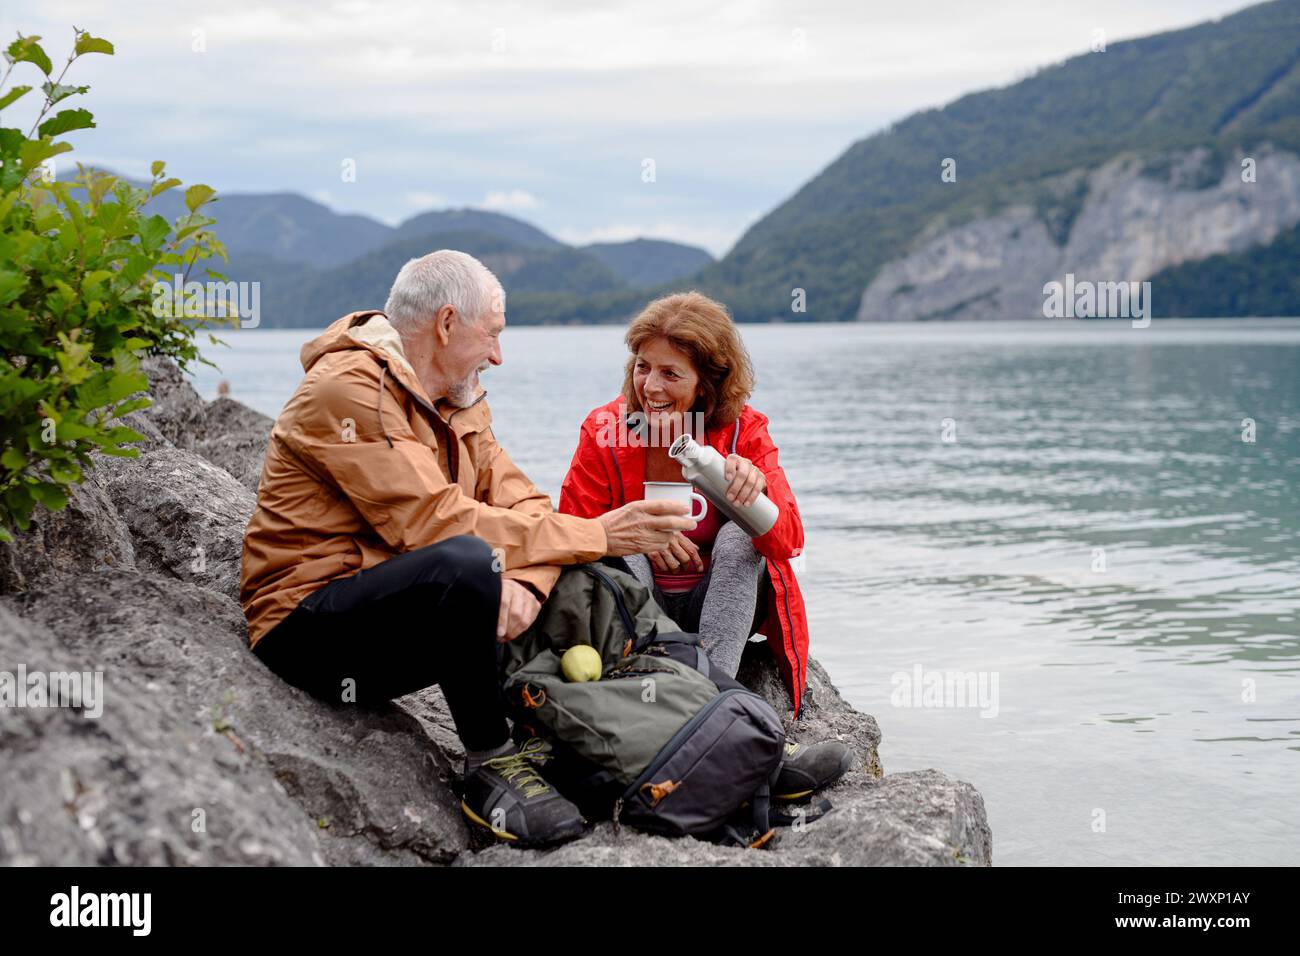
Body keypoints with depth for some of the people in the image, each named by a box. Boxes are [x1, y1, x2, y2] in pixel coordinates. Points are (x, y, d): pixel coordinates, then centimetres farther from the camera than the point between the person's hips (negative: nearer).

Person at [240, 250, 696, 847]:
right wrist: (595, 535, -23)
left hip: (402, 610, 9)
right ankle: (491, 767, -18)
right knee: (467, 562, -35)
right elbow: (435, 522, -26)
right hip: (308, 629, -9)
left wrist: (525, 581, -23)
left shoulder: (456, 400, 12)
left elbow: (521, 504, 1)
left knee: (565, 580, -1)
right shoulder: (348, 388, -17)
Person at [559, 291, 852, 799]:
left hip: (719, 606, 0)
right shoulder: (604, 433, -7)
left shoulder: (743, 431, -8)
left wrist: (758, 491, -41)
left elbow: (789, 543, -18)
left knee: (739, 535, -27)